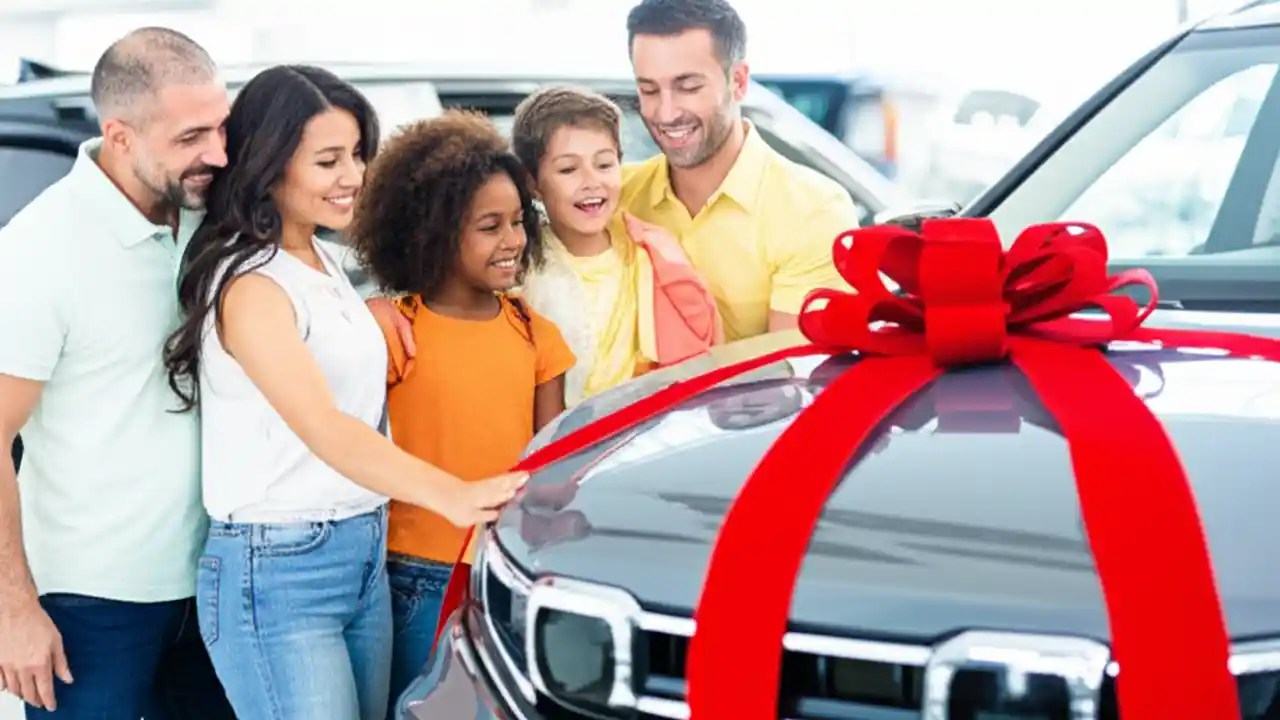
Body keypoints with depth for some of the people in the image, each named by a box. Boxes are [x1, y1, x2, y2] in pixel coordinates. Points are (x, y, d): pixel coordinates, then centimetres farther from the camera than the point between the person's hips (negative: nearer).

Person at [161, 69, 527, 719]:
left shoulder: (325, 264, 12)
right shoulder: (251, 286, -15)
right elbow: (323, 429, -28)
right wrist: (453, 496, -40)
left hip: (365, 555, 8)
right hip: (278, 570, -8)